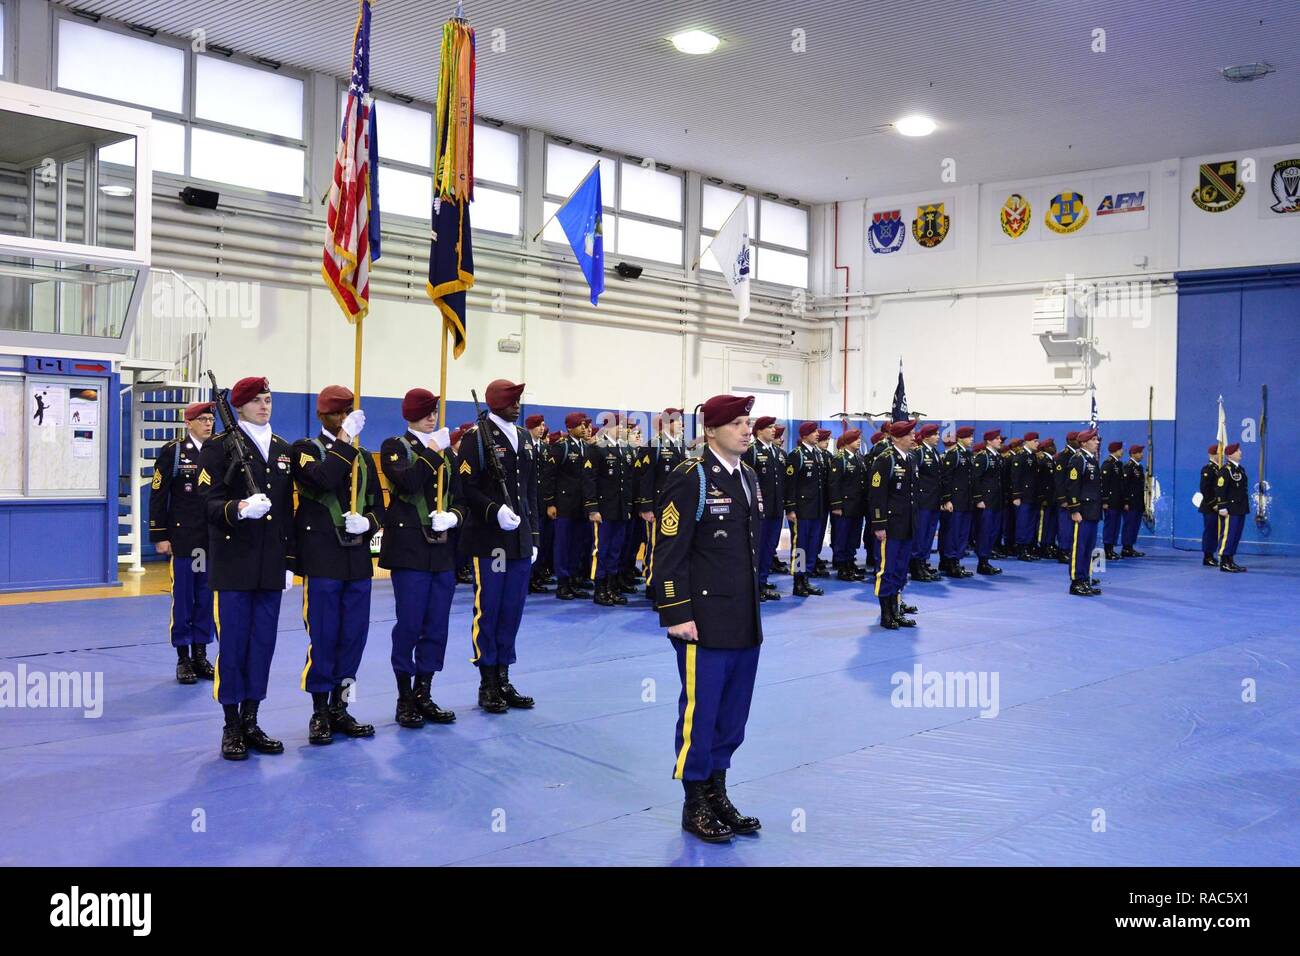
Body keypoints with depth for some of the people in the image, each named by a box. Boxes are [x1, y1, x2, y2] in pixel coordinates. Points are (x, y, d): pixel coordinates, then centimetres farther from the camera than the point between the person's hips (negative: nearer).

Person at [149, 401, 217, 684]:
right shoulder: (172, 451, -1)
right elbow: (158, 496, -3)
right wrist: (159, 536, -8)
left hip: (213, 539, 4)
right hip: (182, 538, -3)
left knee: (206, 598, 8)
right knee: (182, 598, 2)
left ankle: (200, 655, 18)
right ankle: (183, 659, 11)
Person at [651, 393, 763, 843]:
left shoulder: (749, 478, 12)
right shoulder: (691, 478, -11)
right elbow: (669, 552, -14)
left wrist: (753, 606, 17)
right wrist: (676, 614, -17)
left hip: (745, 622, 7)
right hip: (705, 622, -7)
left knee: (732, 716, 14)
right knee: (699, 712, 2)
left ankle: (718, 794, 28)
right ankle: (695, 804, 16)